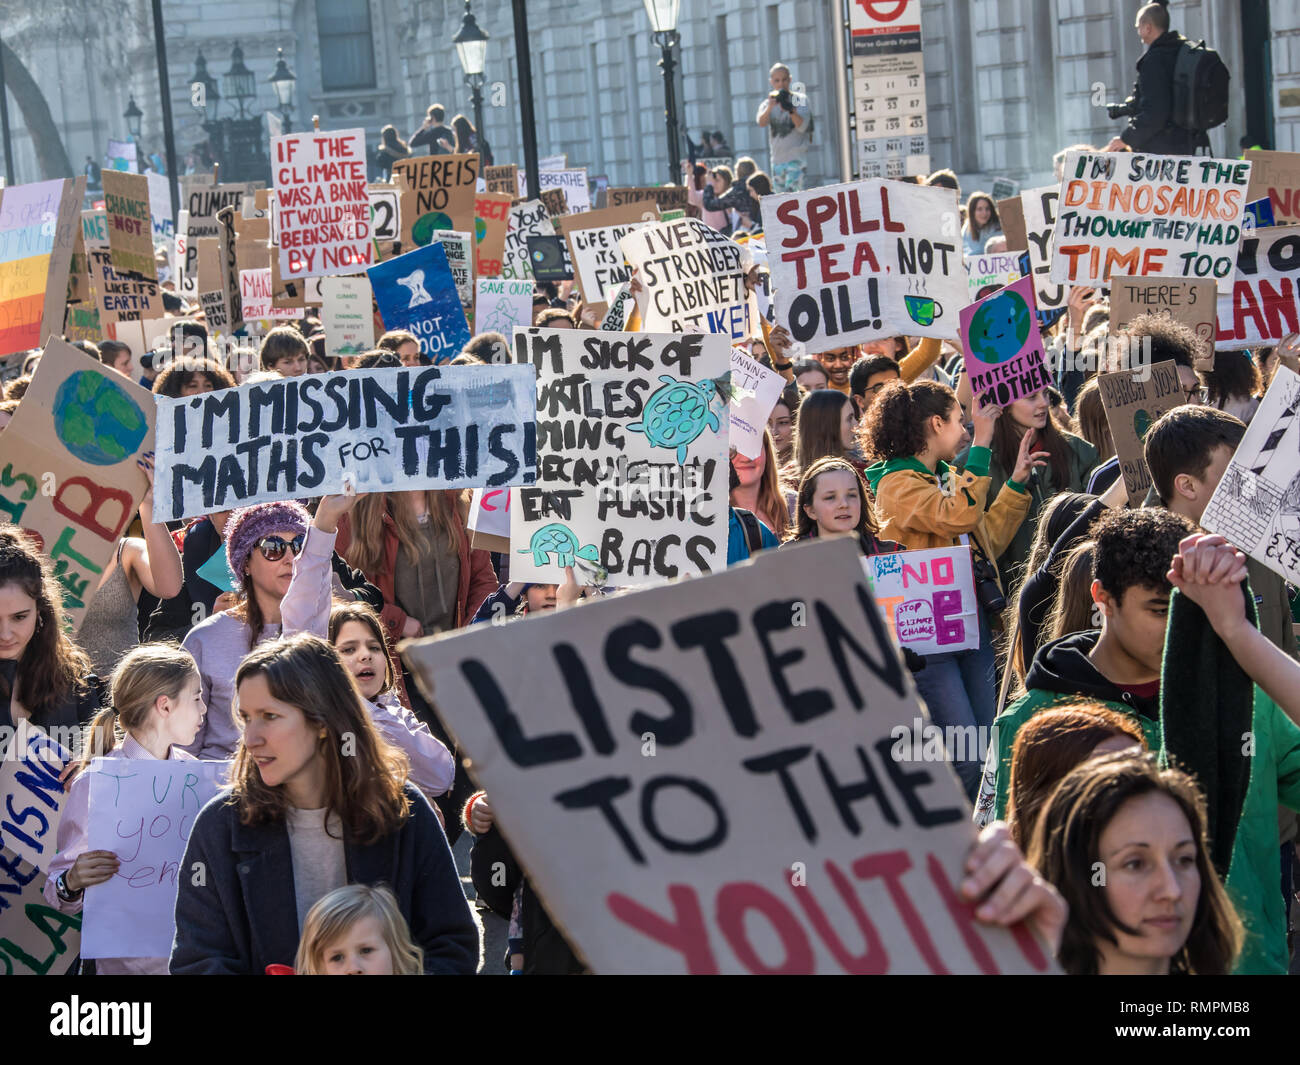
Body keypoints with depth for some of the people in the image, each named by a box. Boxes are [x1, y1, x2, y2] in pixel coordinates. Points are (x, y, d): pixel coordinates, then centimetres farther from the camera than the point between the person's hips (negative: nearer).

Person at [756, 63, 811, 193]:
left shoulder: (800, 100, 2)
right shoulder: (767, 104, 10)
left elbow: (802, 126, -12)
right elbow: (761, 122, -10)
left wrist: (791, 110, -31)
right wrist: (770, 106, -30)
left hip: (796, 157, -5)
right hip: (777, 158, 5)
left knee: (792, 191, -20)